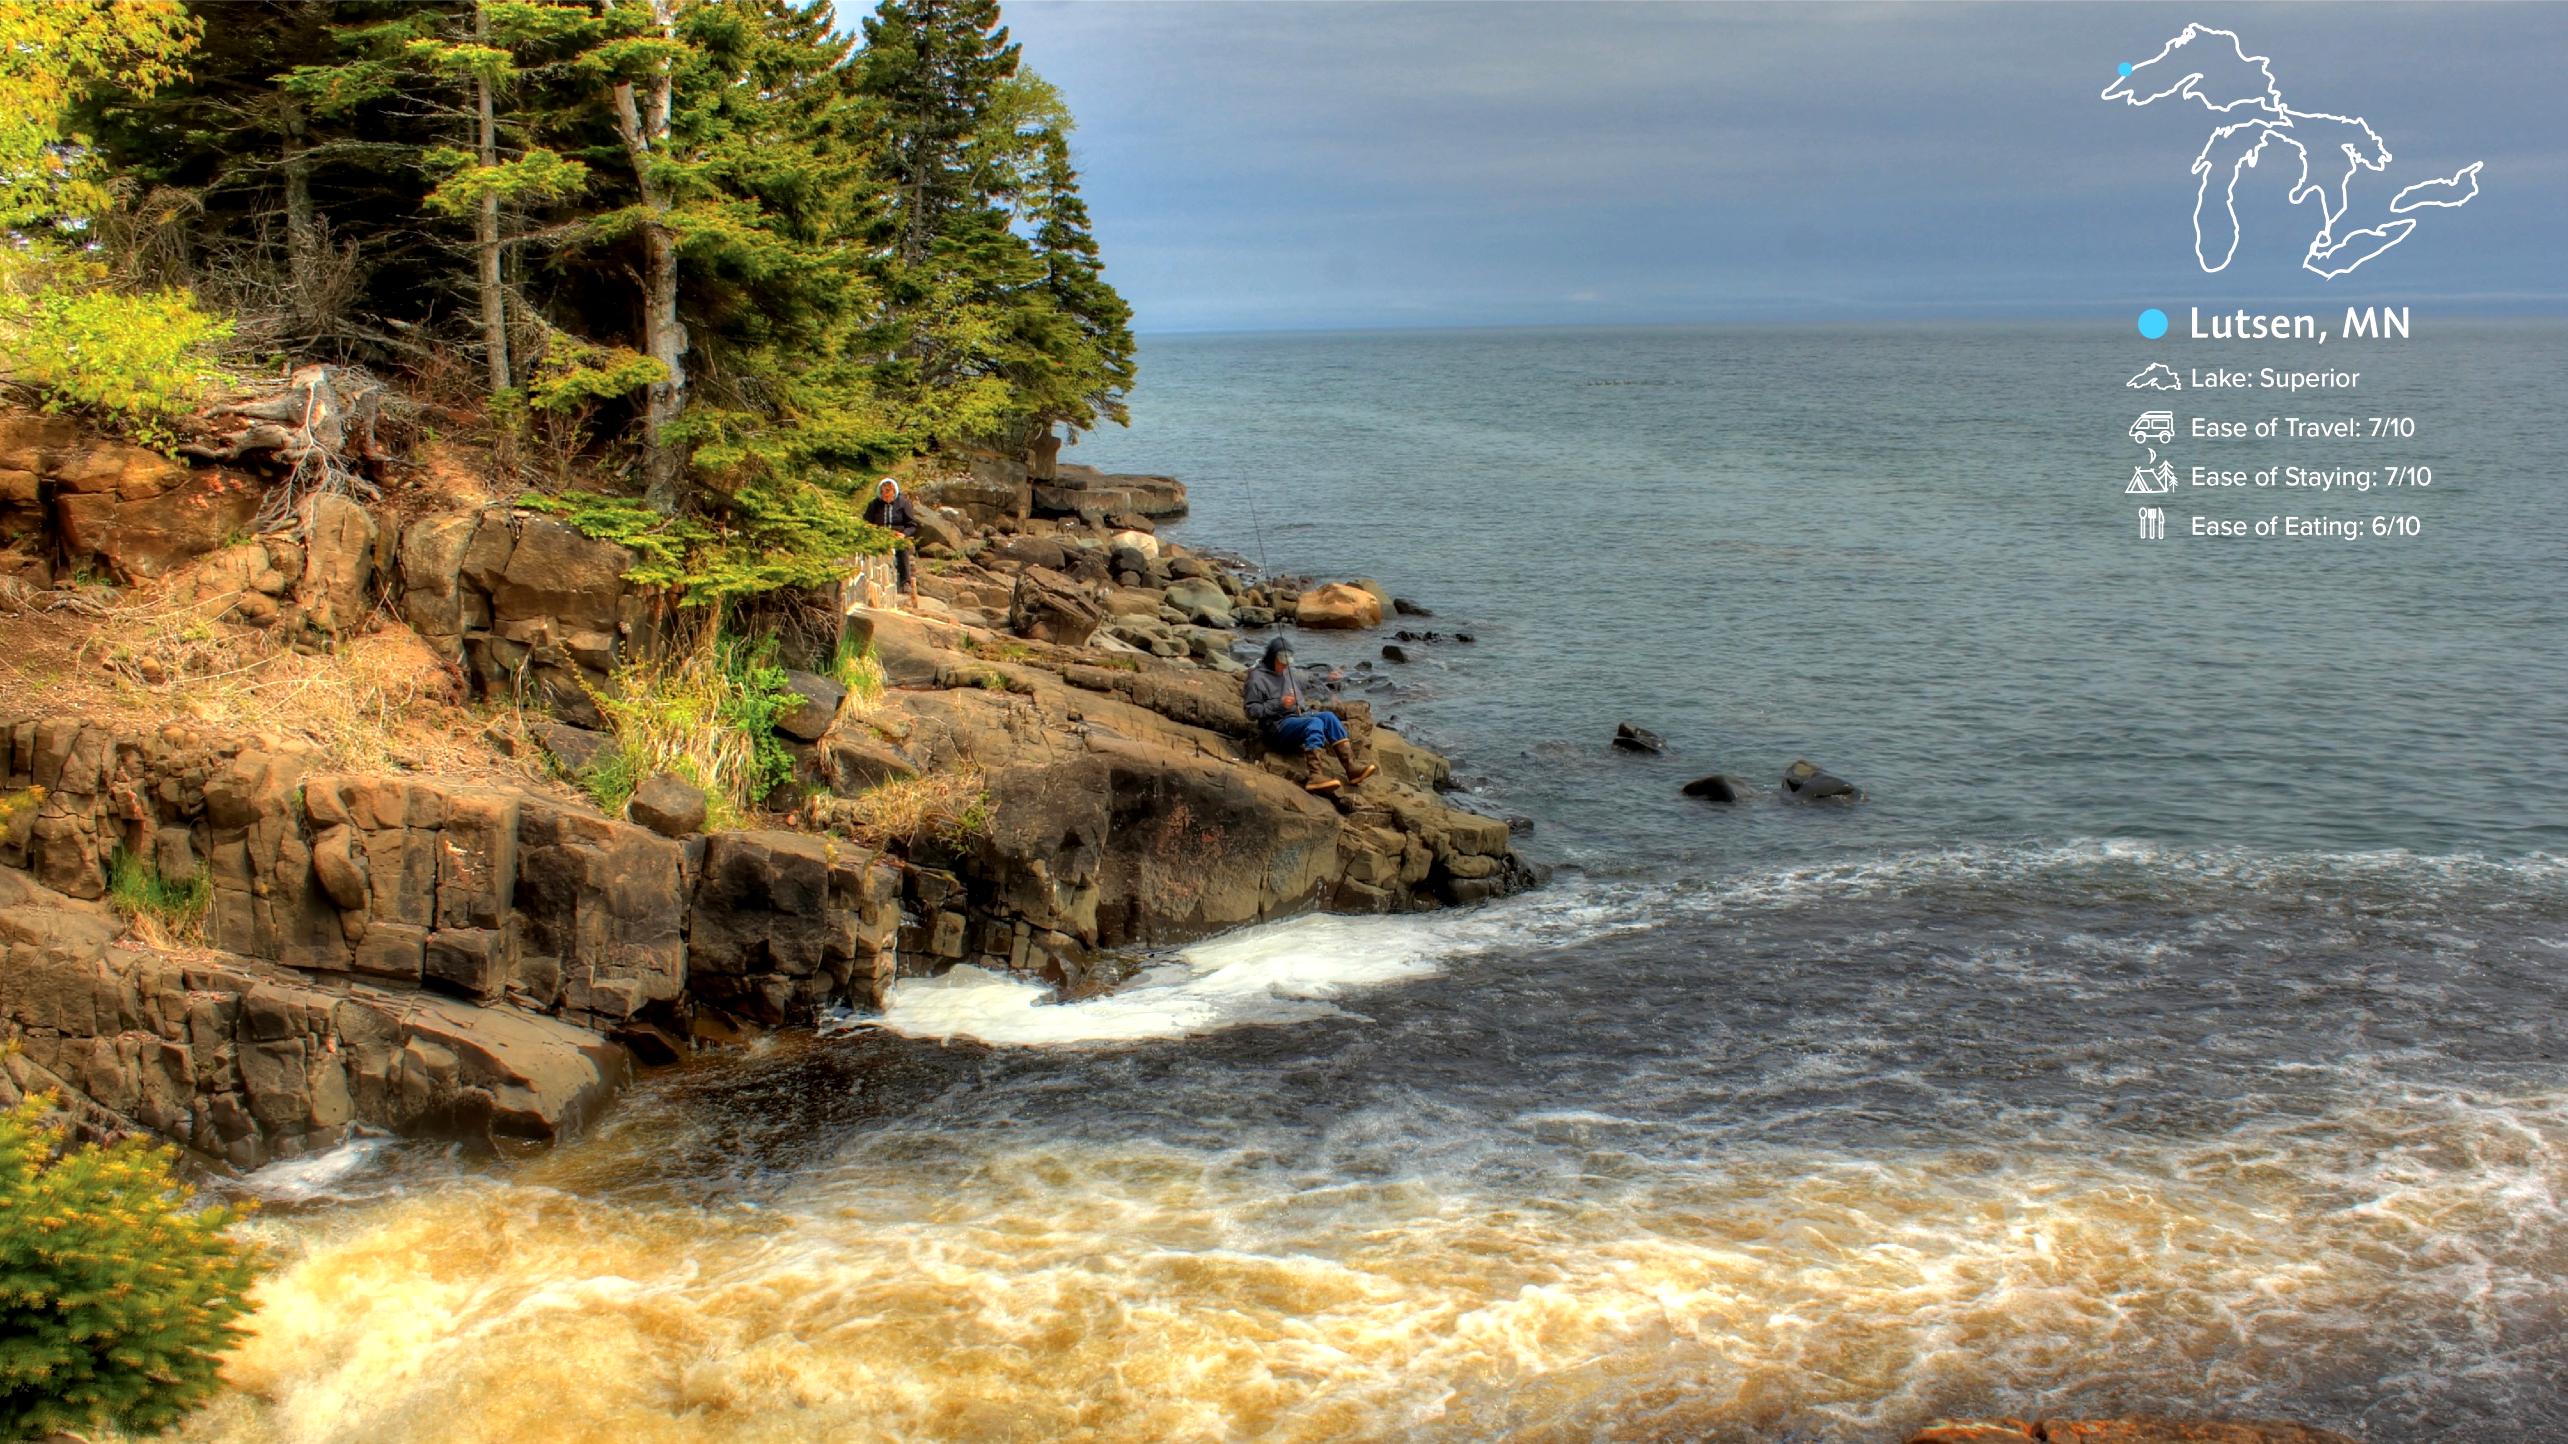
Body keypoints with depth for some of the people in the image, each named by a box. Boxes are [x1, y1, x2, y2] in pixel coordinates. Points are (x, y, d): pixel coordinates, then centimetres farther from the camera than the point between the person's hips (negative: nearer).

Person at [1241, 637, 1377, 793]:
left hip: (1300, 716, 7)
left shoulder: (1288, 672, 21)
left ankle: (1351, 767, -30)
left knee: (1328, 716, -21)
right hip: (1278, 725, -7)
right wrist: (1278, 704, -17)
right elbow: (1251, 711, -9)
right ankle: (1315, 776, -48)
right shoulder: (1257, 678, -2)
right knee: (1315, 723, -32)